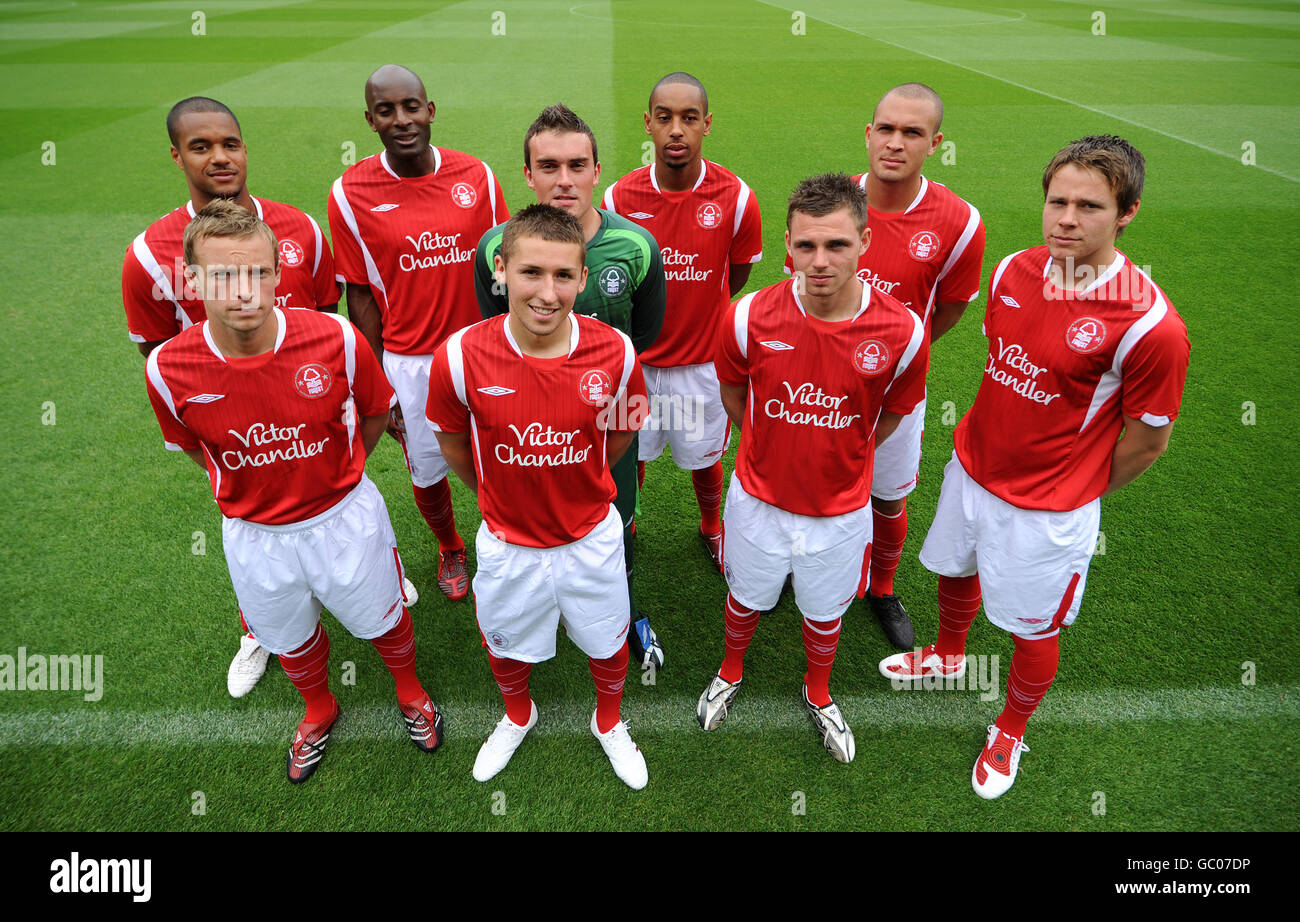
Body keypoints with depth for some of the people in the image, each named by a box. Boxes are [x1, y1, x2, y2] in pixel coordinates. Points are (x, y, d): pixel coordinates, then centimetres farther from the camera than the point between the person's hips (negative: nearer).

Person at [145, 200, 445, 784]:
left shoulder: (336, 339, -25)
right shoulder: (168, 369, -21)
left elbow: (375, 412, -3)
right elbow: (192, 447, 2)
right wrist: (246, 488, 6)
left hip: (345, 519, -1)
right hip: (254, 535, 2)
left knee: (382, 620, 22)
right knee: (291, 638, 26)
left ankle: (410, 692, 55)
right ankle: (319, 711, 59)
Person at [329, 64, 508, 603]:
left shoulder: (476, 176, -4)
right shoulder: (350, 194, -9)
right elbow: (361, 295, -4)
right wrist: (378, 383, -5)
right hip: (411, 362, -1)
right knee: (427, 472, 14)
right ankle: (450, 551, 44)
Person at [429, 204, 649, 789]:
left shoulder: (614, 351, -21)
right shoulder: (461, 357, -24)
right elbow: (453, 444, -3)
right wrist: (495, 495, 9)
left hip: (592, 537, 0)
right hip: (507, 542, 0)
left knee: (608, 646, 22)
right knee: (506, 647, 25)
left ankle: (609, 723, 56)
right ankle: (517, 717, 60)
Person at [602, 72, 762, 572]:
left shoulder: (735, 198, -14)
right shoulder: (620, 197, -12)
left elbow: (737, 274, 3)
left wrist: (693, 310, 9)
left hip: (703, 360, 0)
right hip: (634, 359, 1)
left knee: (704, 457, 17)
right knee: (630, 456, 16)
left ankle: (712, 528, 47)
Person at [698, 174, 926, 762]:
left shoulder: (902, 332, -21)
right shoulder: (750, 317, -21)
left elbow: (894, 412, 0)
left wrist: (839, 460, 7)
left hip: (841, 510, 0)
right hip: (759, 499, 0)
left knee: (824, 614, 23)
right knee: (746, 598, 25)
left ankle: (818, 694, 54)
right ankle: (731, 672, 56)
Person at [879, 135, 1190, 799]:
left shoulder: (1149, 324, -25)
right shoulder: (1013, 271, -7)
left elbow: (1147, 441, -12)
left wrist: (1080, 492, 1)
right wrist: (990, 434, 13)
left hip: (1048, 508, -5)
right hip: (970, 468, 6)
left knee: (1033, 631, 14)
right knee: (955, 571, 28)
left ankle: (1010, 732, 43)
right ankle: (947, 656, 59)